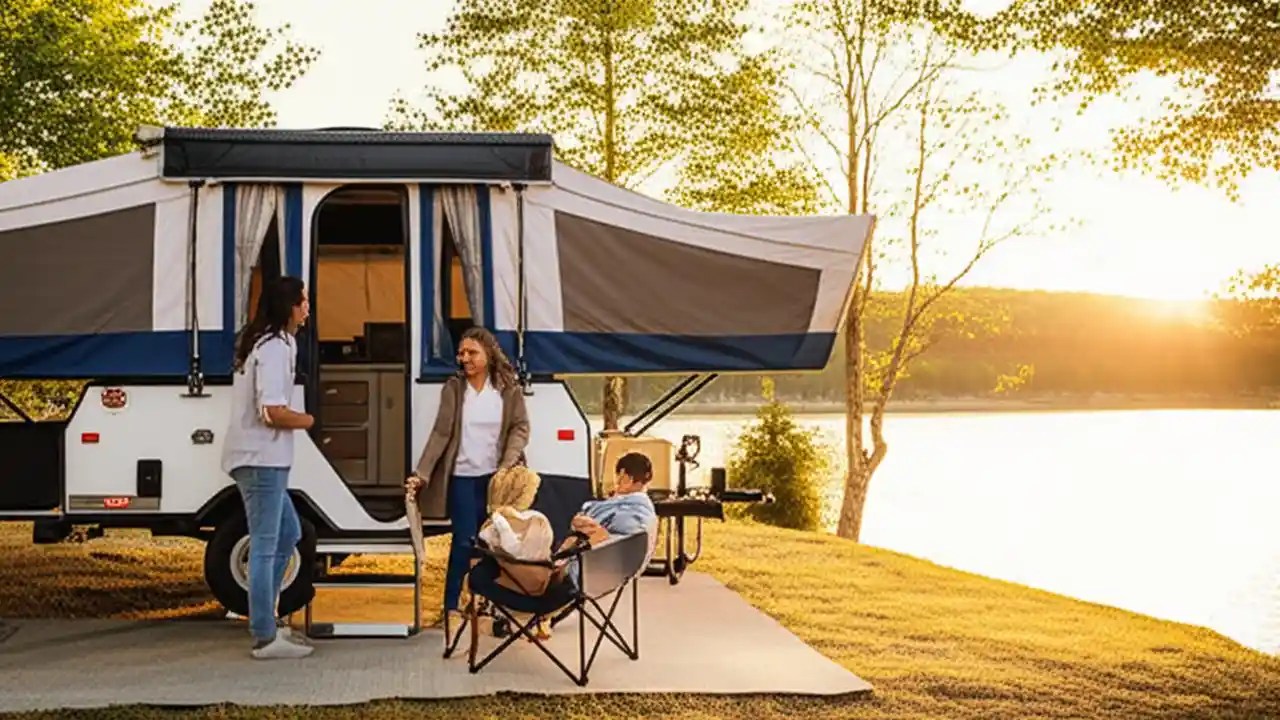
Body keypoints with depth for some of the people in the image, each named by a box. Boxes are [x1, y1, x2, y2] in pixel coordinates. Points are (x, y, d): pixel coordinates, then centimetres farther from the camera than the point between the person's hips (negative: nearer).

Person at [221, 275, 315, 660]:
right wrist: (312, 420, -7)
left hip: (258, 458, 11)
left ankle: (264, 618, 23)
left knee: (288, 533, 19)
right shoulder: (275, 348, -17)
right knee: (265, 547, -6)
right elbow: (273, 412, -23)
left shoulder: (261, 340, 15)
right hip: (262, 459, -11)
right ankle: (266, 638, -1)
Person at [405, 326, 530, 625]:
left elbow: (520, 428, -2)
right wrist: (421, 474, -15)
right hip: (463, 476, -1)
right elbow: (441, 433, -7)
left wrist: (507, 466, -15)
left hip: (496, 476, 1)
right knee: (464, 541, -2)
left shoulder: (509, 389, -1)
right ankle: (451, 606, 10)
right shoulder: (453, 388, -3)